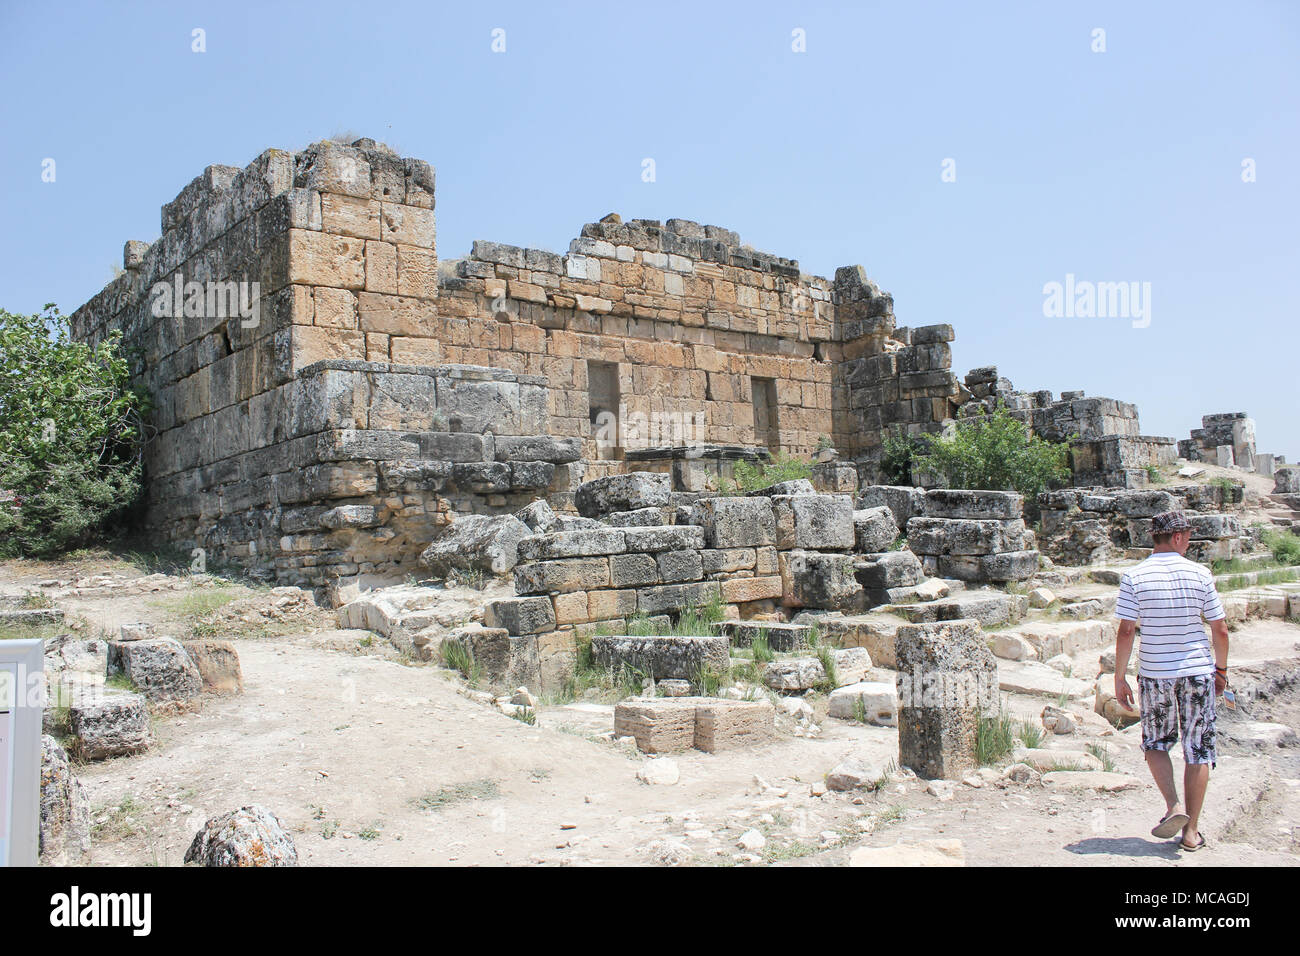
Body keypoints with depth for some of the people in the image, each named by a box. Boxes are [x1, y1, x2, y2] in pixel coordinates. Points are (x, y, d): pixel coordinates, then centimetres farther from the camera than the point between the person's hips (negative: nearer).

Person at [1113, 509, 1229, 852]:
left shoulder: (1134, 577, -7)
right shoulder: (1200, 574, -4)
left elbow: (1125, 632, -10)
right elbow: (1220, 630, 0)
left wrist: (1119, 678, -2)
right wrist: (1221, 669, 15)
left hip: (1154, 673, -1)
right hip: (1198, 671, 1)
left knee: (1156, 743, 18)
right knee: (1198, 751, 10)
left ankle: (1173, 806, -1)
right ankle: (1191, 831, 13)